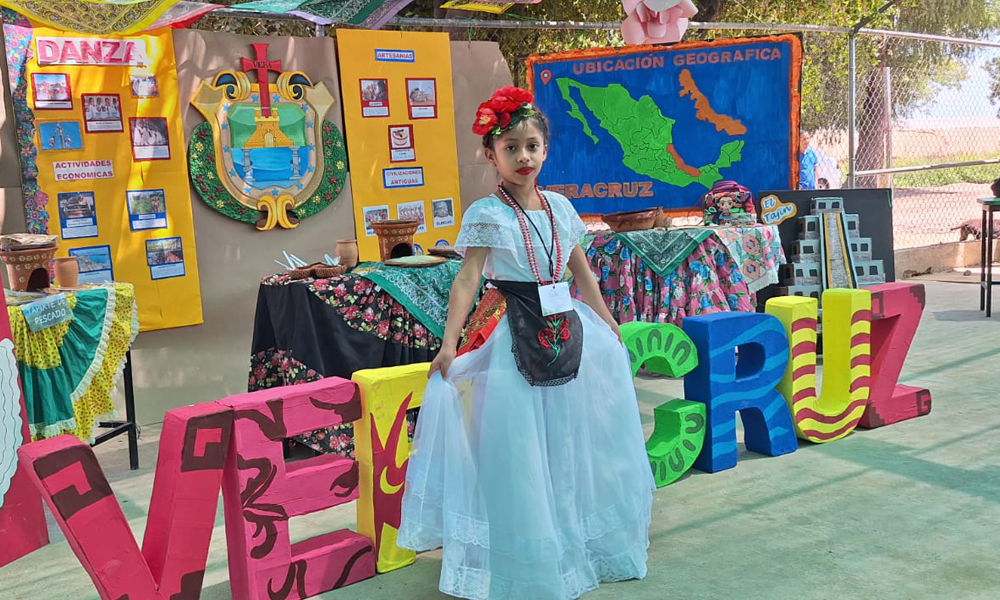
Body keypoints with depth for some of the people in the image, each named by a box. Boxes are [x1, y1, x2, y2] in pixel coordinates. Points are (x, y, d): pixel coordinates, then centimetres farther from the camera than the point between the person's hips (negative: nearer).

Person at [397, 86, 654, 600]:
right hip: (512, 336, -5)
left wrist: (608, 325, 17)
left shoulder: (560, 206, 7)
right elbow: (467, 280, -15)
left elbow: (583, 273, 15)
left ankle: (585, 540, 34)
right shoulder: (486, 214, -8)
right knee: (517, 449, 1)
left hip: (566, 329, 5)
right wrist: (449, 345, -22)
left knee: (573, 439, 14)